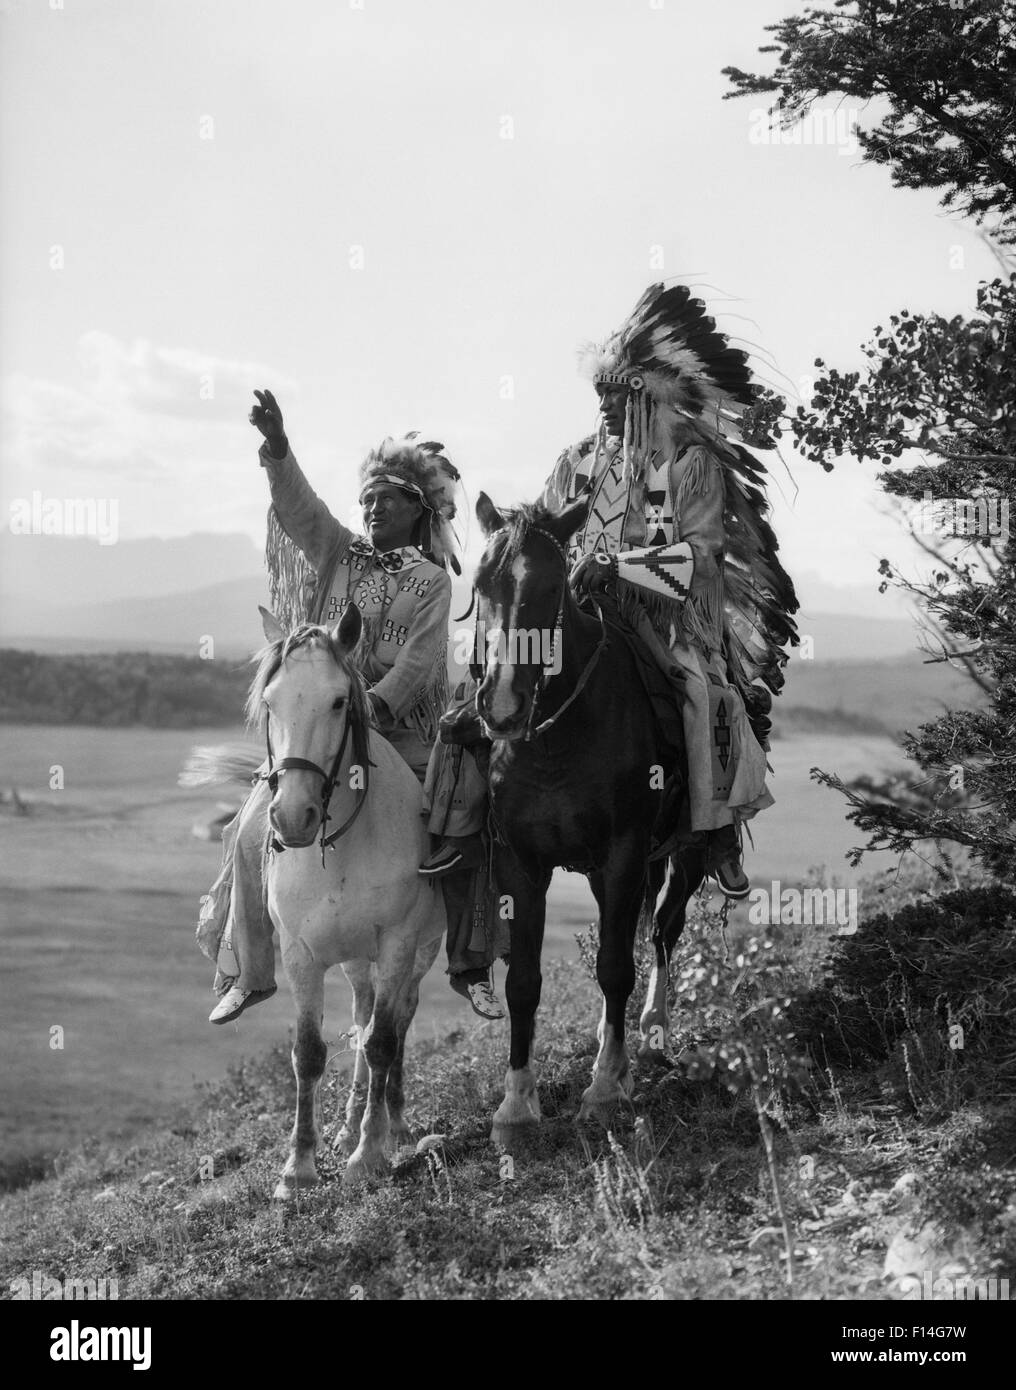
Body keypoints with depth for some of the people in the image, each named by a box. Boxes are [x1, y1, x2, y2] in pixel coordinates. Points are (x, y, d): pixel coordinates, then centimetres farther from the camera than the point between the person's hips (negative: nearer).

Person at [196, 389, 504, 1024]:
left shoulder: (432, 580, 3)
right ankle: (249, 972, 3)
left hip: (400, 729, -2)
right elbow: (298, 505, -8)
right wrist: (276, 449, -25)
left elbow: (419, 658, -8)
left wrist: (376, 705, -24)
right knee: (255, 832, -8)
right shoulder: (335, 552, 9)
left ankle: (473, 969, 9)